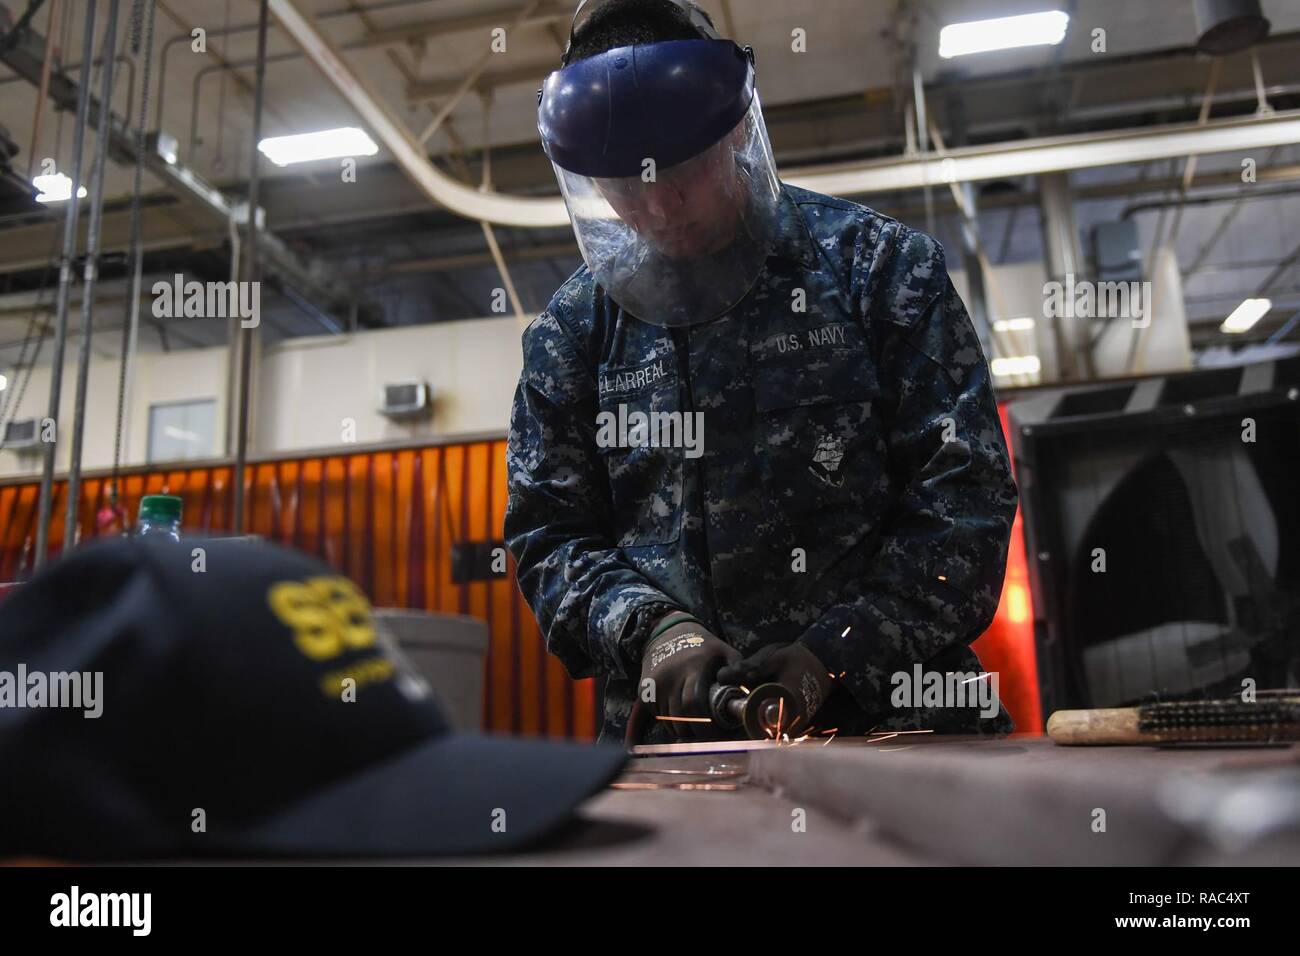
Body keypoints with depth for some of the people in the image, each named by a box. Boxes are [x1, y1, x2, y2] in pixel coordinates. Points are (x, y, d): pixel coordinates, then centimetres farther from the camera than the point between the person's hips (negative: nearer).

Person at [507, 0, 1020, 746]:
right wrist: (646, 627, -10)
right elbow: (549, 534, 10)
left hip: (892, 717, -1)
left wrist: (838, 649, -14)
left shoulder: (877, 265, 2)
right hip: (670, 733, 2)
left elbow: (964, 493, -2)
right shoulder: (573, 329, 9)